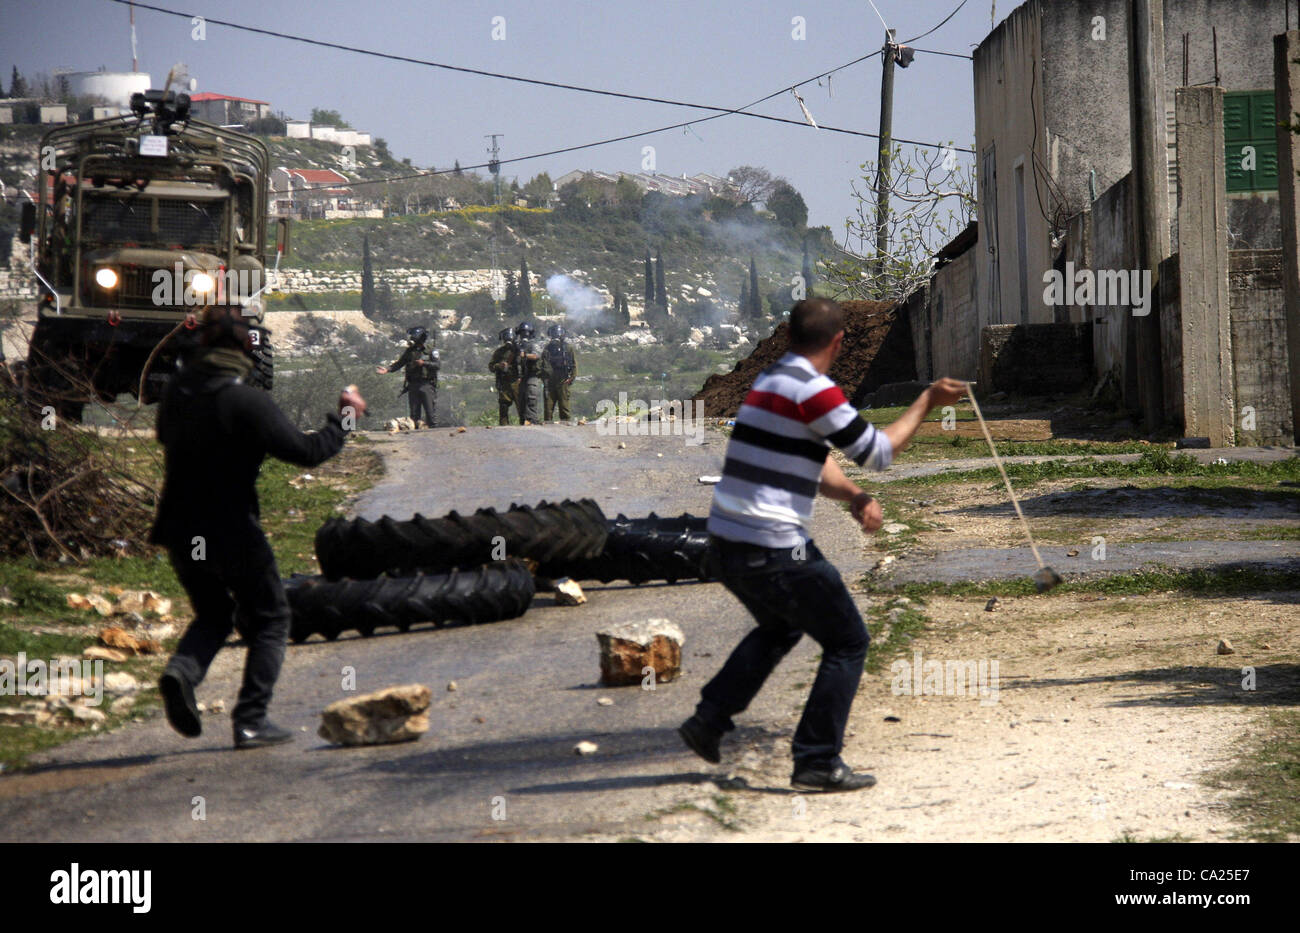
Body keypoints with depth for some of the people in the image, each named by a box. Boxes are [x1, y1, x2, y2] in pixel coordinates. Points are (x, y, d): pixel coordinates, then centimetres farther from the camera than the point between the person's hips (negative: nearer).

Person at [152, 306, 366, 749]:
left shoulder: (176, 391, 1)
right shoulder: (248, 402, -17)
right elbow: (307, 451, -18)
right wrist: (343, 417, -2)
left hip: (181, 531, 6)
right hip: (232, 531, -5)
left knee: (214, 613, 25)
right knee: (269, 620, 13)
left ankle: (182, 671, -5)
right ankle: (251, 721, 5)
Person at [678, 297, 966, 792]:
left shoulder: (770, 380, 13)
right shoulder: (813, 391, -16)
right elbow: (877, 452, -8)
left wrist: (853, 496, 6)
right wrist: (926, 401, 3)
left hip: (724, 543, 9)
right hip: (774, 550, -9)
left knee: (780, 628, 32)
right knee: (848, 643, 5)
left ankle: (710, 719, 25)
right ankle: (817, 761, 3)